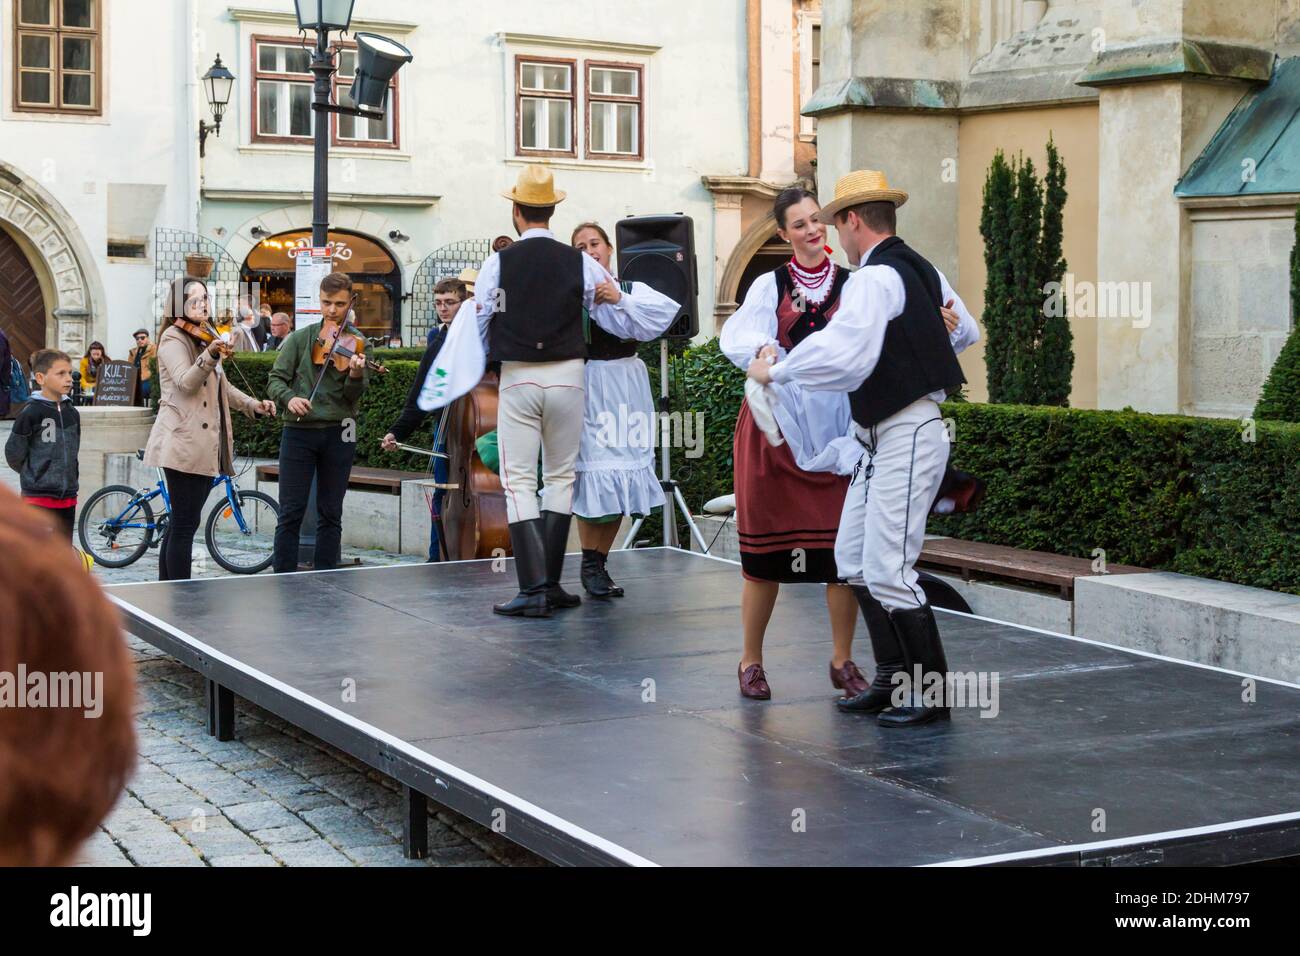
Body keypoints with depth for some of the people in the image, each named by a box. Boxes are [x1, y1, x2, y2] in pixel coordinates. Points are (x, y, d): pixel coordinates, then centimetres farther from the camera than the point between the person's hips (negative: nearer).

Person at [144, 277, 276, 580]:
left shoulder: (205, 338, 21)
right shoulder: (173, 338, -7)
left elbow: (221, 387, 30)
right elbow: (186, 381, -23)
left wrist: (253, 405, 16)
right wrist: (211, 355, -39)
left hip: (203, 447, 9)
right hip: (183, 444, -9)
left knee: (180, 524, 13)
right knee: (185, 525, -10)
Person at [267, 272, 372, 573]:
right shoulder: (300, 338, 5)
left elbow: (354, 396, -6)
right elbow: (276, 379, 1)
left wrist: (356, 376, -28)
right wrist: (289, 398, -20)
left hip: (338, 434, 0)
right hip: (298, 432, 0)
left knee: (330, 514, 7)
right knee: (290, 513, -1)